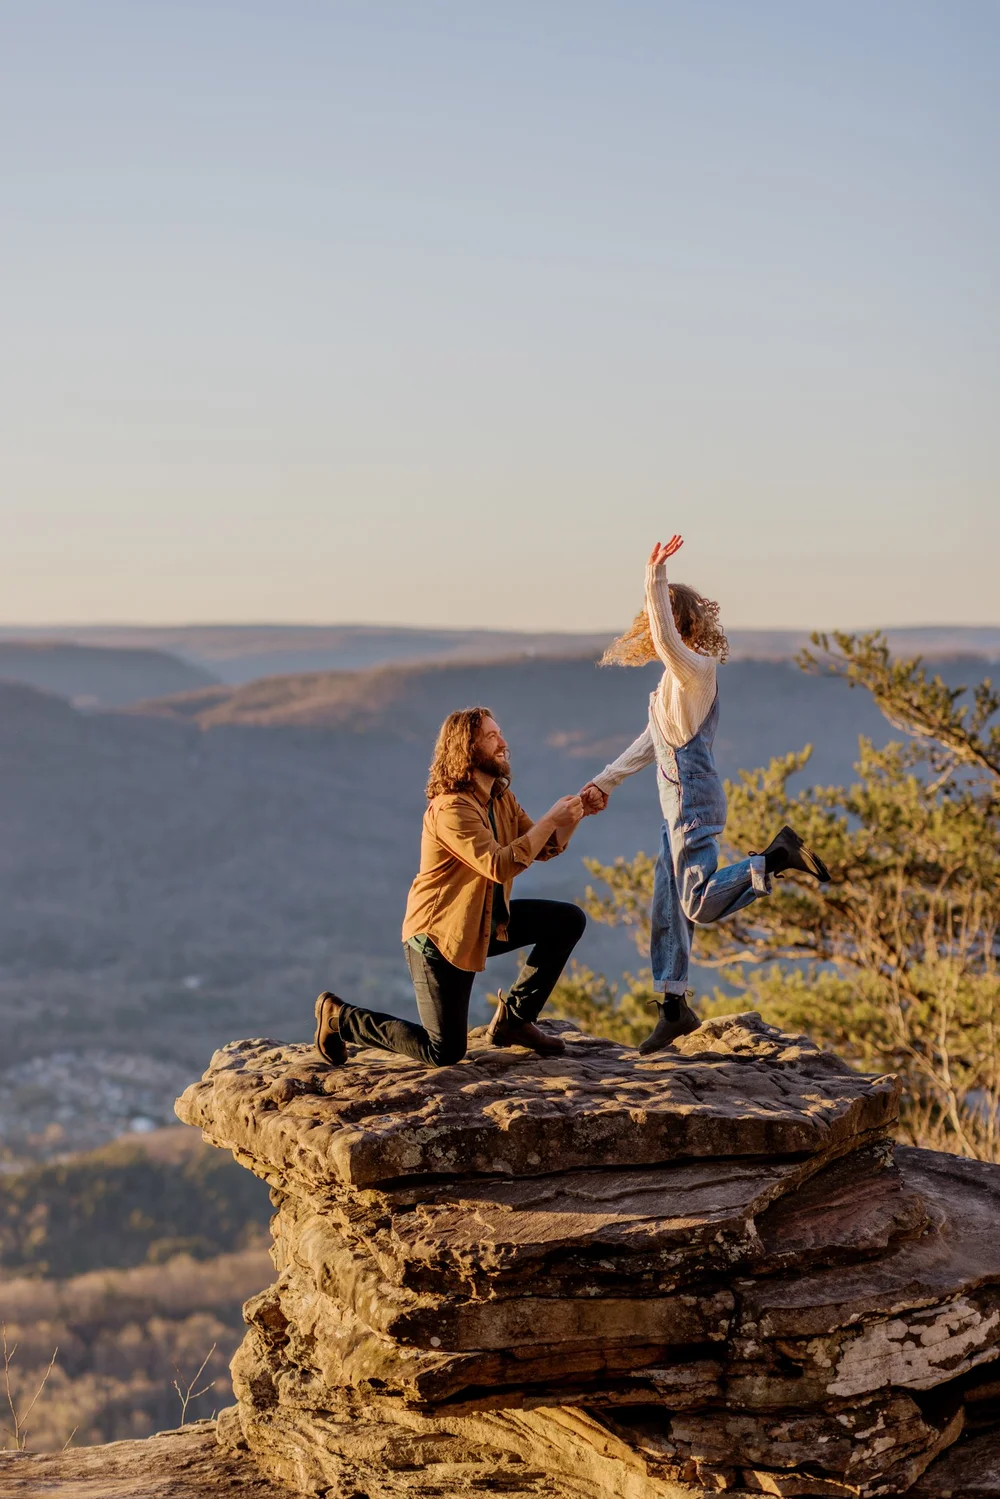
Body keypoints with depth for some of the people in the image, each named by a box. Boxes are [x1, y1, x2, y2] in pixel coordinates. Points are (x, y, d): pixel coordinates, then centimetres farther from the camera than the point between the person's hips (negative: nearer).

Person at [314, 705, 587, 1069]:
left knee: (569, 920, 0)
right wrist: (551, 818, -29)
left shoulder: (501, 798, 5)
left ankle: (513, 1018, 9)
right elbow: (500, 866, -33)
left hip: (486, 922, 9)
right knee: (445, 1052, -8)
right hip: (439, 933, -9)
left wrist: (571, 818, -14)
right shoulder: (450, 809, -25)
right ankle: (338, 1017, 9)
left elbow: (544, 847, 6)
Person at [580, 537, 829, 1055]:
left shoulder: (694, 666, -9)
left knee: (701, 905, -19)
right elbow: (651, 742, 26)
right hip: (679, 806, 9)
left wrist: (656, 579, -34)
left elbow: (665, 640, -32)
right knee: (667, 908, 11)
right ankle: (673, 1006, 17)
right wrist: (606, 781, 25)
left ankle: (777, 857, -14)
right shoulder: (676, 676, 19)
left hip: (693, 800, -9)